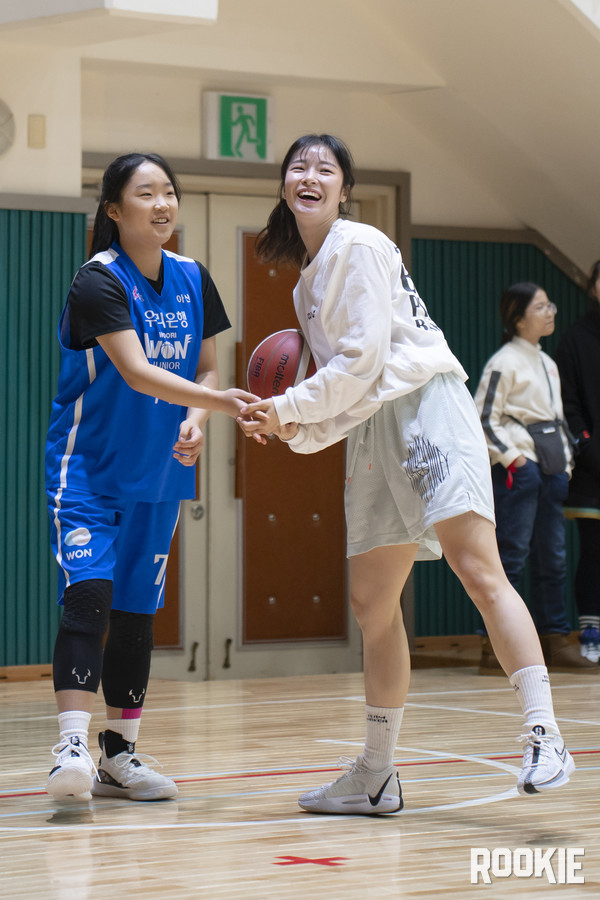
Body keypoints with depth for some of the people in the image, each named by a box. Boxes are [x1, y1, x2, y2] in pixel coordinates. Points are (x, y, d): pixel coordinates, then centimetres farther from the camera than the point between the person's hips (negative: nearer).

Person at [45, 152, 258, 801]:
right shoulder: (98, 281, -16)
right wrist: (219, 402, -40)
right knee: (89, 593, -20)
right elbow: (136, 372, -28)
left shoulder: (192, 280, 4)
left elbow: (206, 368, 11)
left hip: (156, 473, 6)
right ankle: (72, 745, -25)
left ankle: (118, 756, 15)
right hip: (87, 466, -6)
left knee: (137, 610, 8)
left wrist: (195, 420, -10)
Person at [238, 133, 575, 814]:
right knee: (372, 602, 7)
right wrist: (294, 430, 7)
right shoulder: (309, 283, 22)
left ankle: (543, 737, -27)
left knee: (478, 568, -22)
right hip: (373, 430, 9)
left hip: (426, 405, -9)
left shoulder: (358, 247, -3)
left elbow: (363, 357, -11)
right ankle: (375, 777, 14)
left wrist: (289, 407, -4)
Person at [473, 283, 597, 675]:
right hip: (518, 470, -8)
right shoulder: (504, 363, -7)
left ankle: (556, 642, 10)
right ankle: (497, 648, -8)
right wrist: (511, 456, -15)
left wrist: (565, 459, 14)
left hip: (550, 470, 8)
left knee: (553, 556, 7)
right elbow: (484, 419, -10)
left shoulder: (548, 363, 18)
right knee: (512, 554, -10)